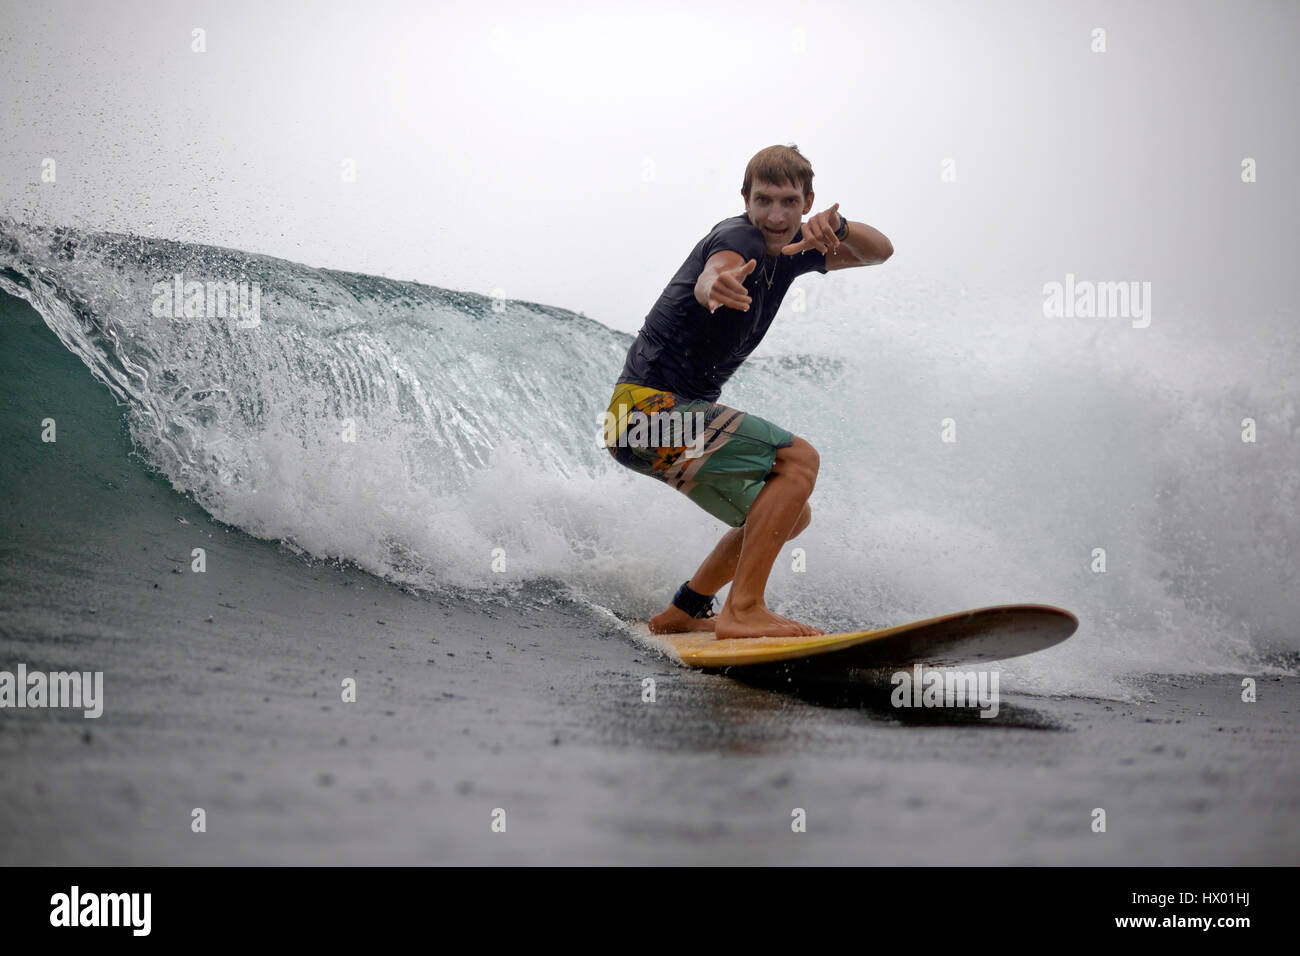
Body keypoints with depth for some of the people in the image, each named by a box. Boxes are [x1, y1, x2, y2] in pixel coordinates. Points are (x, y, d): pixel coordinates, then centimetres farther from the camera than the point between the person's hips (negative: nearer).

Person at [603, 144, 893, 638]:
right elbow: (708, 279, -41)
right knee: (799, 460, -19)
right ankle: (742, 610, -23)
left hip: (677, 413, 10)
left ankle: (682, 612, 19)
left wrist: (838, 227, -18)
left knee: (790, 515, 15)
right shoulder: (739, 237, -17)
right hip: (648, 409, -10)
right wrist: (717, 285, -67)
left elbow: (879, 251, 5)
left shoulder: (789, 247, 9)